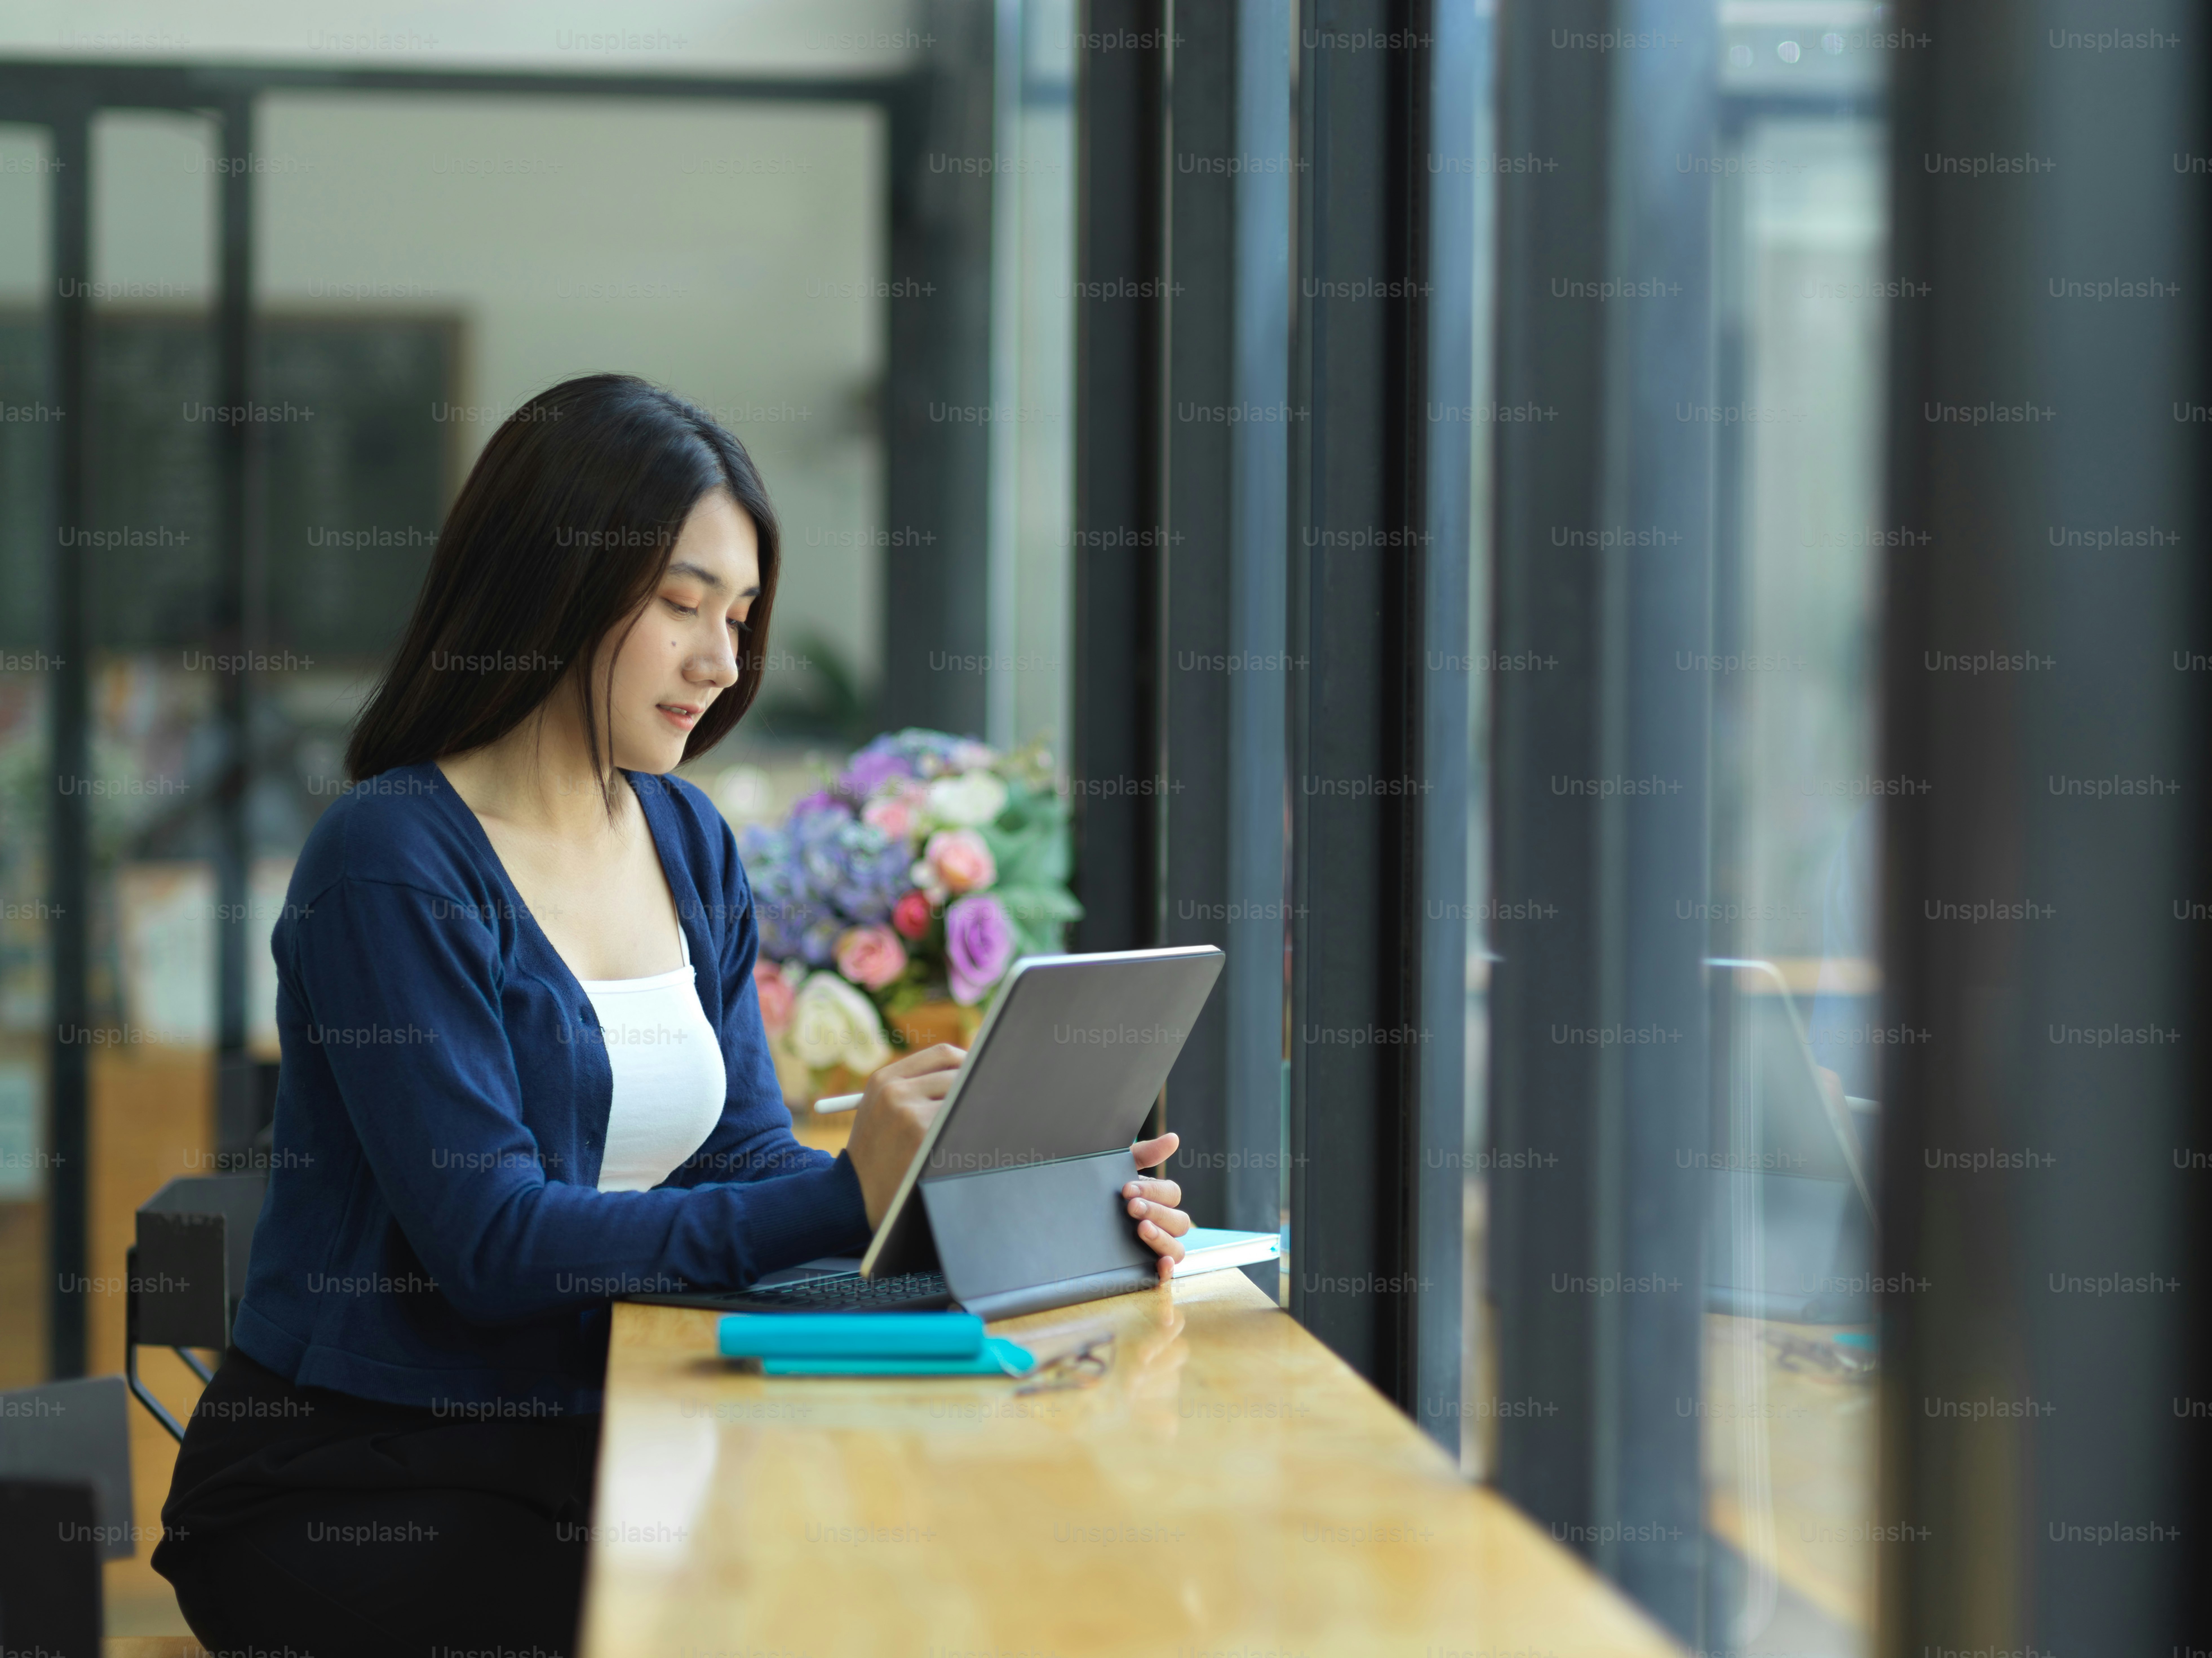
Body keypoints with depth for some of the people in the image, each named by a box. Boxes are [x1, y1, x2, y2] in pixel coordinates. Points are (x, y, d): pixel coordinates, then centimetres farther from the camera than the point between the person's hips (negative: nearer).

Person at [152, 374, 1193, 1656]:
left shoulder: (692, 845, 11)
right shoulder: (396, 862, -14)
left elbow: (744, 1161, 6)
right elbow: (490, 1239, -22)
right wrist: (845, 1196, -30)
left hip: (585, 1454, 7)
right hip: (347, 1496, -7)